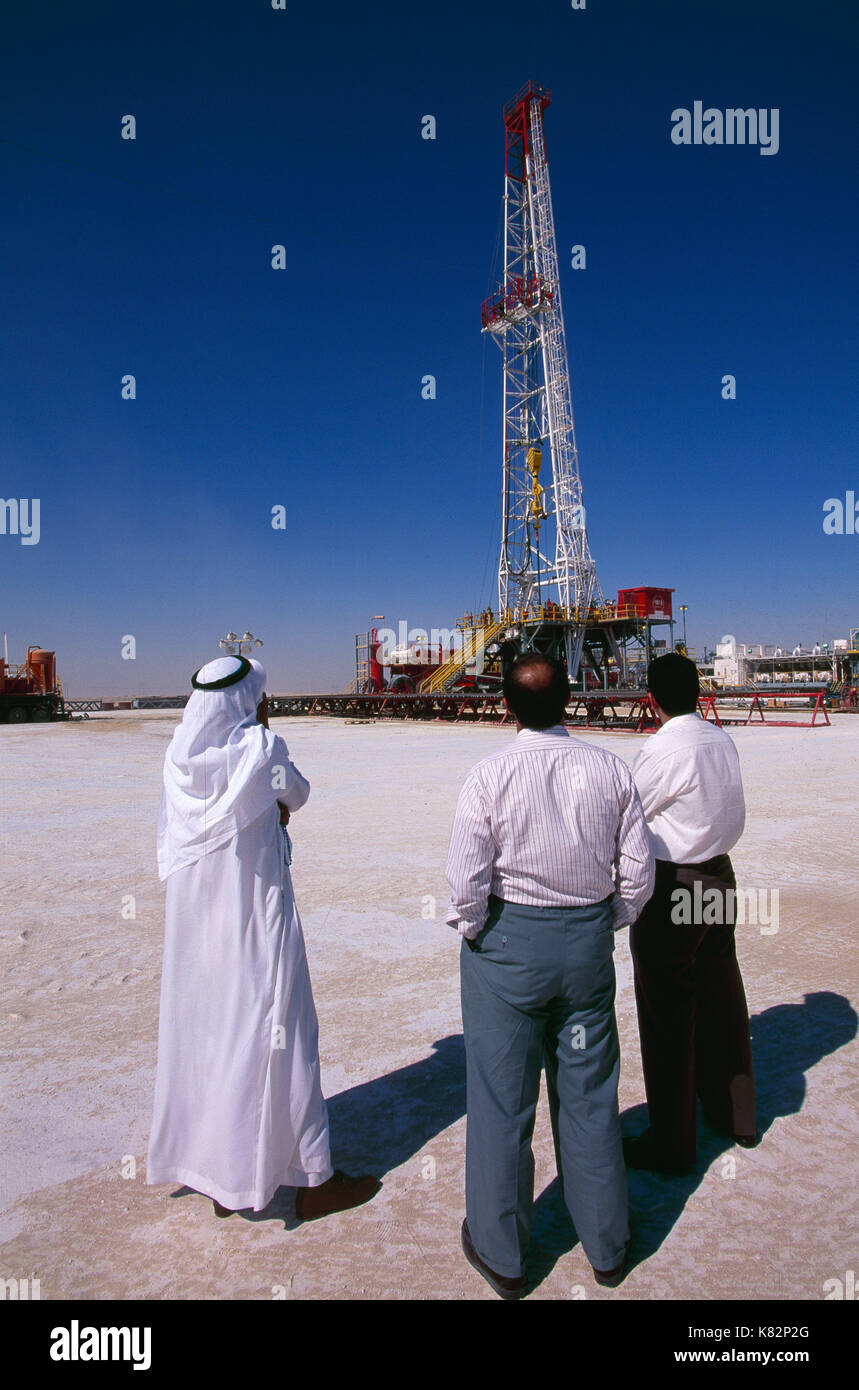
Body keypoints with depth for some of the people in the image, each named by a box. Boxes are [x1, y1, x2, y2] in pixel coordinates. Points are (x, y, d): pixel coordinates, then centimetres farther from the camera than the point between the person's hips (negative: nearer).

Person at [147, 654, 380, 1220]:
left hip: (194, 923, 7)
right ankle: (314, 1180, 20)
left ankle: (221, 1177, 32)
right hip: (257, 922, -6)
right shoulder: (262, 749, -16)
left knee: (206, 1034, 16)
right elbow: (298, 796, 1)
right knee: (278, 1040, 5)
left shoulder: (180, 759, 1)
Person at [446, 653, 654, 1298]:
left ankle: (501, 1254, 31)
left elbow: (467, 879, -17)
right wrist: (607, 924, 14)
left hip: (507, 941, -3)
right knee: (589, 1094, 18)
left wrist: (472, 930, 2)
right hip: (589, 940, 3)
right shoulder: (611, 770, -5)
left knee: (502, 1099, 12)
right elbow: (639, 871, -1)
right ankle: (607, 1245, 37)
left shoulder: (489, 775, -14)